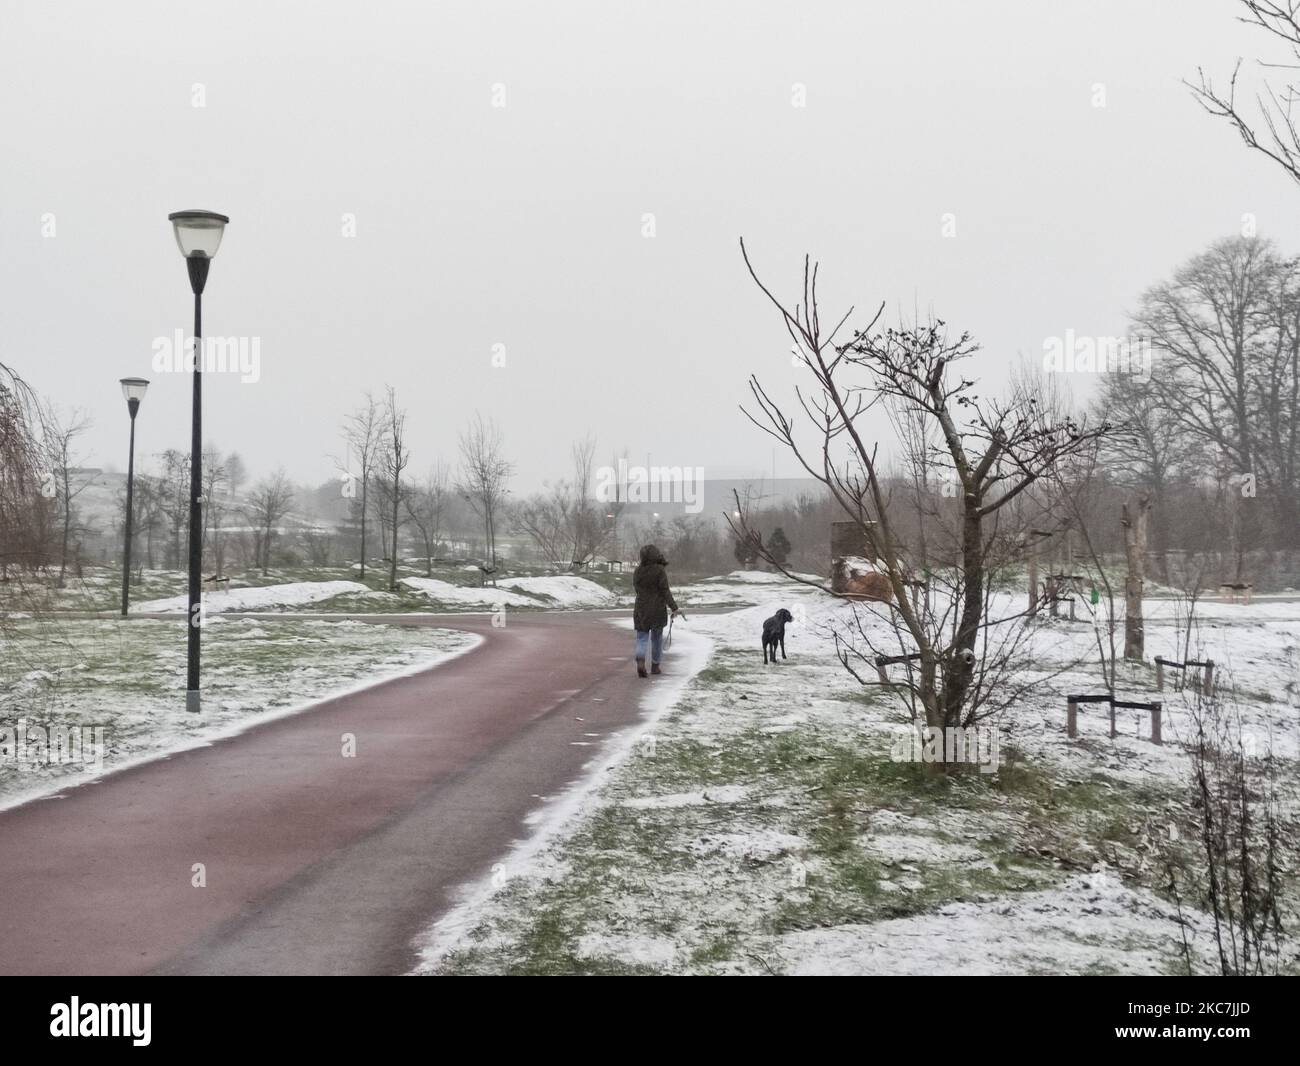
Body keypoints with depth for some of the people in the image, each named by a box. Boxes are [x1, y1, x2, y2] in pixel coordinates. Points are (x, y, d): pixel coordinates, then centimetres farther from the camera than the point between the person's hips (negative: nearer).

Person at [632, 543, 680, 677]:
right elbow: (665, 591, -14)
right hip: (658, 610, -2)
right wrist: (674, 608, -12)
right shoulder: (659, 570, -11)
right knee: (657, 637, 15)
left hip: (641, 610, 2)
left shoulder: (637, 571, 1)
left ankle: (640, 662, -21)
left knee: (642, 638, 4)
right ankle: (655, 666, 22)